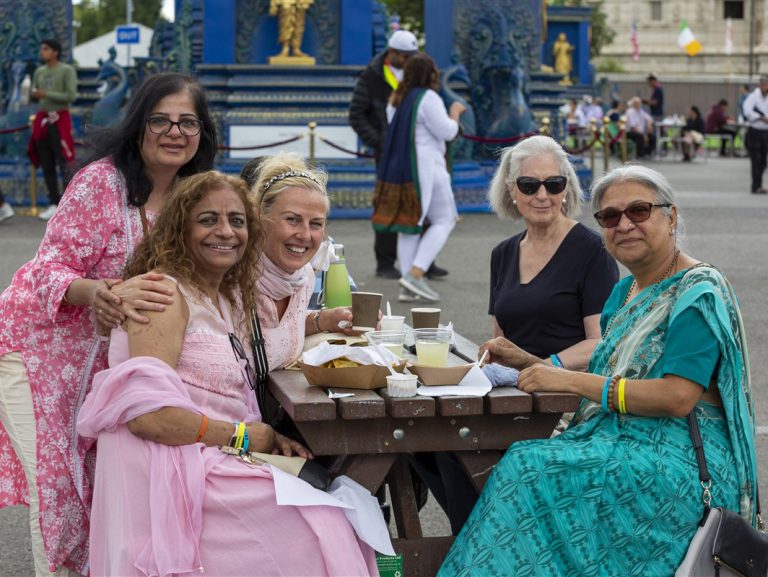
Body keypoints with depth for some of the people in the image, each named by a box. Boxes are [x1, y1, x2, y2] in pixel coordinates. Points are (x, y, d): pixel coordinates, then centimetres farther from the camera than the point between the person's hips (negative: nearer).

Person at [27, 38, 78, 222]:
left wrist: (46, 94, -16)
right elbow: (34, 96, 18)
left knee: (64, 164, -9)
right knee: (46, 165, 6)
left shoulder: (67, 71, -5)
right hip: (42, 120, 6)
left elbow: (71, 96, -12)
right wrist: (33, 94, -6)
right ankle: (54, 204, 12)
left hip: (59, 120, -6)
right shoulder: (39, 72, 13)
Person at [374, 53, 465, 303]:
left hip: (397, 167, 8)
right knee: (444, 220, 1)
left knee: (409, 223, 11)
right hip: (424, 166, -8)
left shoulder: (396, 99, 13)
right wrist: (455, 112, 5)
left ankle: (408, 287, 7)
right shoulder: (428, 98, -12)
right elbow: (447, 132, -13)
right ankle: (415, 273, -14)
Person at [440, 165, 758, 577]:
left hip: (678, 462, -8)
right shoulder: (624, 293, 17)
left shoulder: (698, 292, -10)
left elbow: (677, 398, -20)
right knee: (523, 464, -16)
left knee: (529, 470, -23)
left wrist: (572, 381, -18)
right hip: (620, 442, 8)